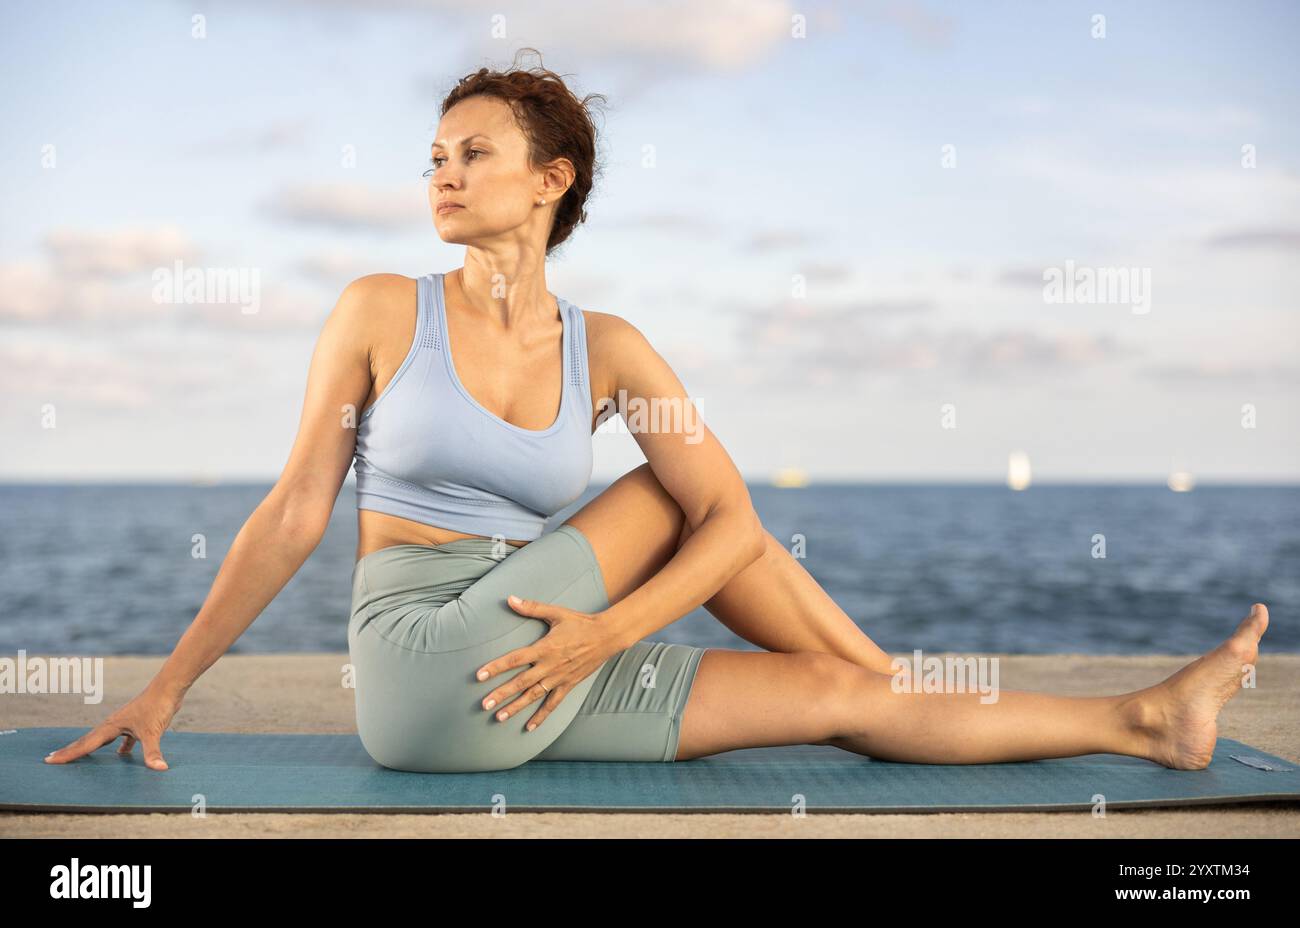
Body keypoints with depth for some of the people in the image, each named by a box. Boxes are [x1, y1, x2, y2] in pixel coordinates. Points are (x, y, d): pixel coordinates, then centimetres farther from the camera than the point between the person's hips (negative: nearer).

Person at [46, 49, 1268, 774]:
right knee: (672, 491, -11)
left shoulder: (605, 349, 6)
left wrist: (607, 632, -16)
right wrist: (168, 685, -2)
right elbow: (296, 512, 0)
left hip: (549, 680, 3)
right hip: (425, 673, -3)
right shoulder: (381, 312, 0)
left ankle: (1138, 721, 9)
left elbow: (739, 524, -1)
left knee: (842, 701, -2)